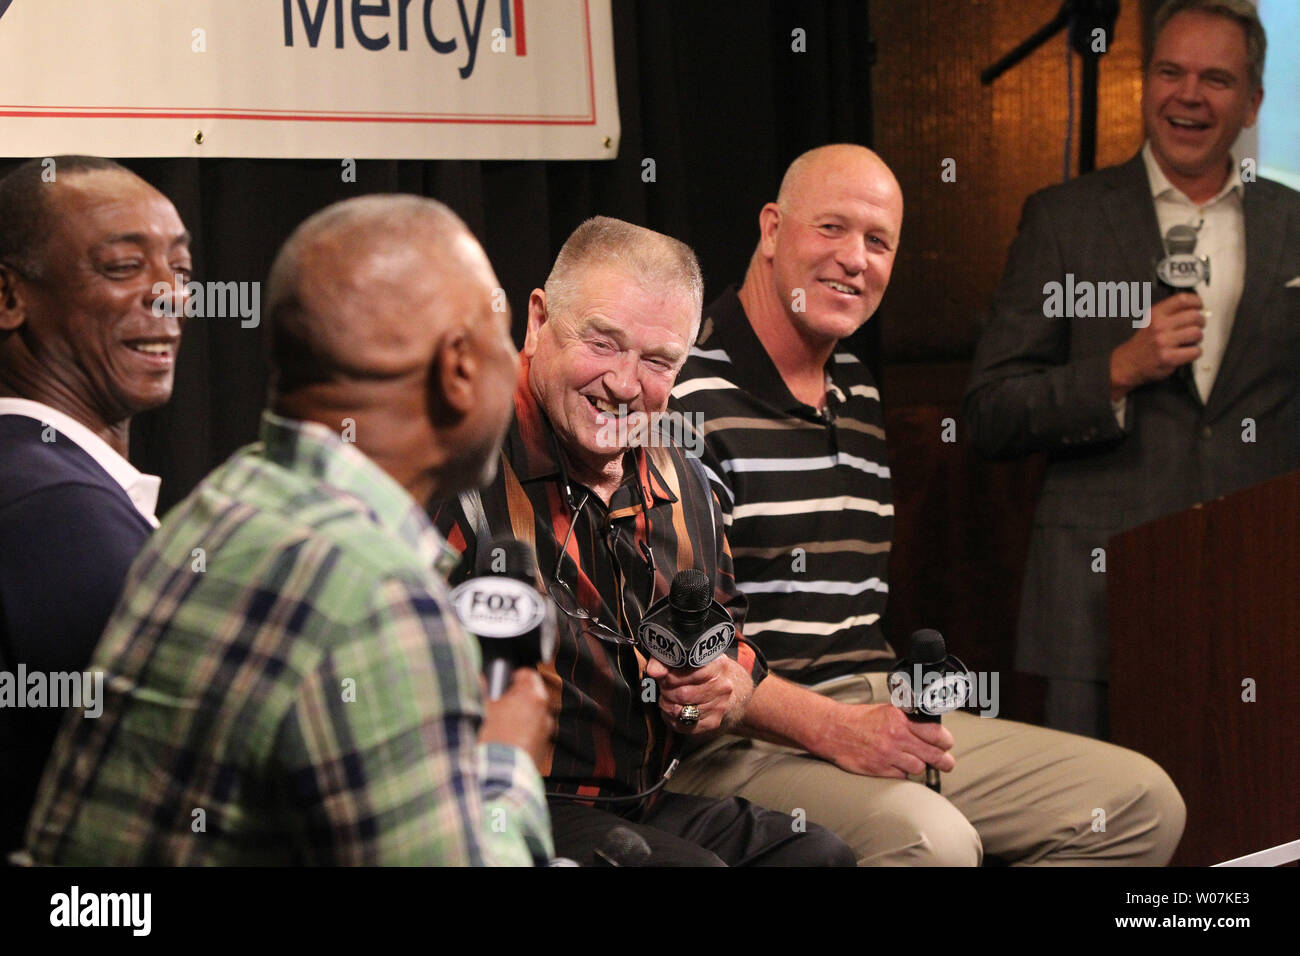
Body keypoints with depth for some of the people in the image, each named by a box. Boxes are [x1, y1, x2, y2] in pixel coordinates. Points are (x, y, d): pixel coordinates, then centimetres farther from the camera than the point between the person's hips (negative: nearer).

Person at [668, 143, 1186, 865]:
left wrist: (907, 716, 9)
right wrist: (830, 728, -23)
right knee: (930, 839, -37)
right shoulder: (687, 393, -10)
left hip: (877, 718, 9)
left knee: (1142, 802, 1)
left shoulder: (862, 396, 20)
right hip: (741, 743, -9)